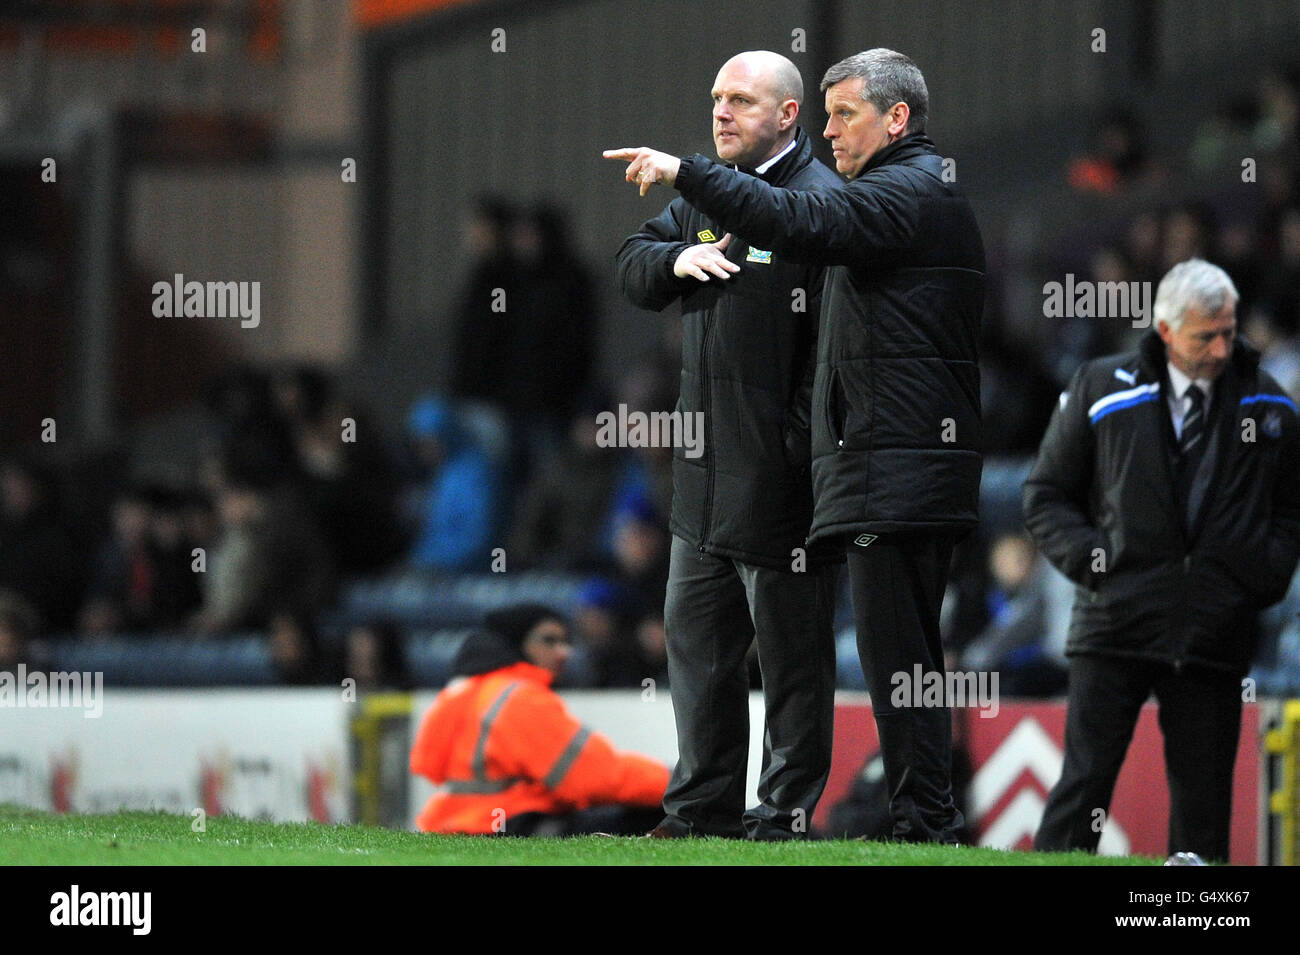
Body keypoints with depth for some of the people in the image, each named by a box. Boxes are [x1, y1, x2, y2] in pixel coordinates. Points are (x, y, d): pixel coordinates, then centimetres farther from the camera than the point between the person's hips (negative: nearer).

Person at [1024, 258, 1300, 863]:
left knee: (1203, 802, 2)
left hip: (1216, 634, 2)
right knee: (1084, 785, -7)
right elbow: (1046, 495, 12)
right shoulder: (1101, 390, 4)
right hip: (1116, 625, -2)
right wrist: (1087, 558, -4)